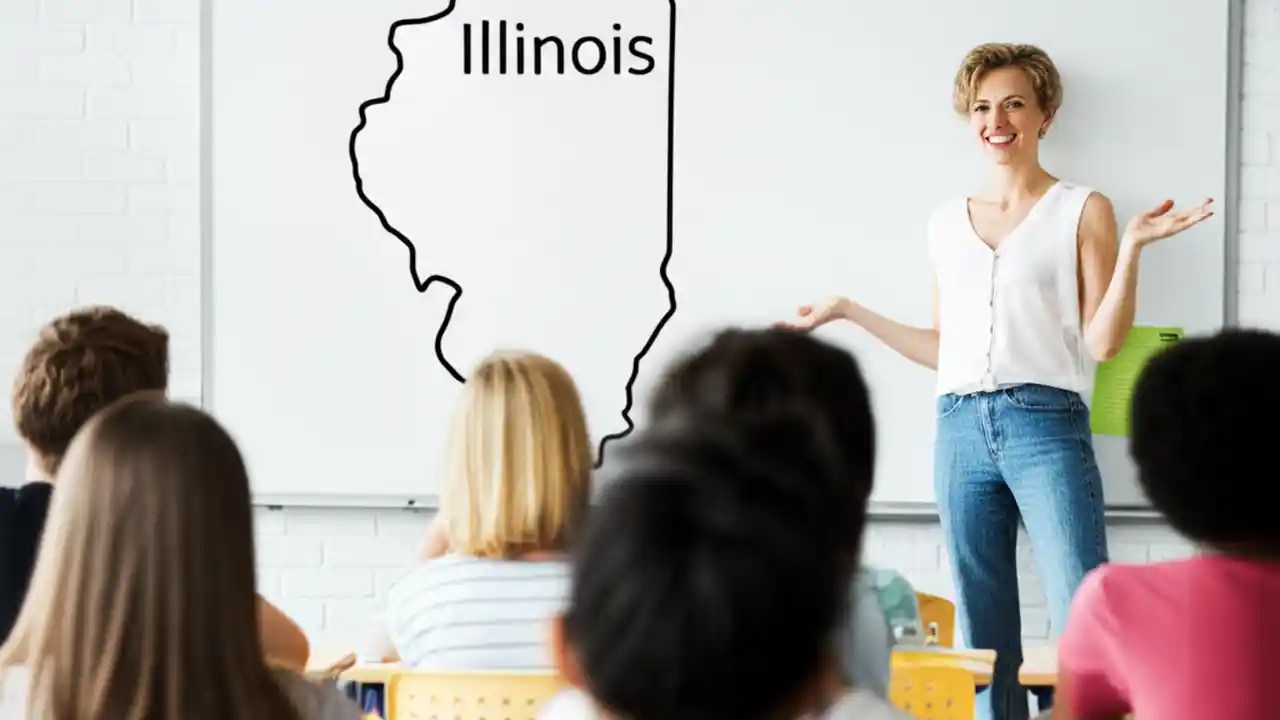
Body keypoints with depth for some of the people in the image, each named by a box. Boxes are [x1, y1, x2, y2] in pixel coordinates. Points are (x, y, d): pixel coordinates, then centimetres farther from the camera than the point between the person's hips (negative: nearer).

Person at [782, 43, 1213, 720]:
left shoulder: (1082, 210, 5)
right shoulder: (947, 221, 17)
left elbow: (1103, 341, -1)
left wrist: (1131, 247, -11)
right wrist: (849, 311, 18)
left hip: (1046, 424, -4)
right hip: (960, 428, 4)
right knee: (984, 635, 6)